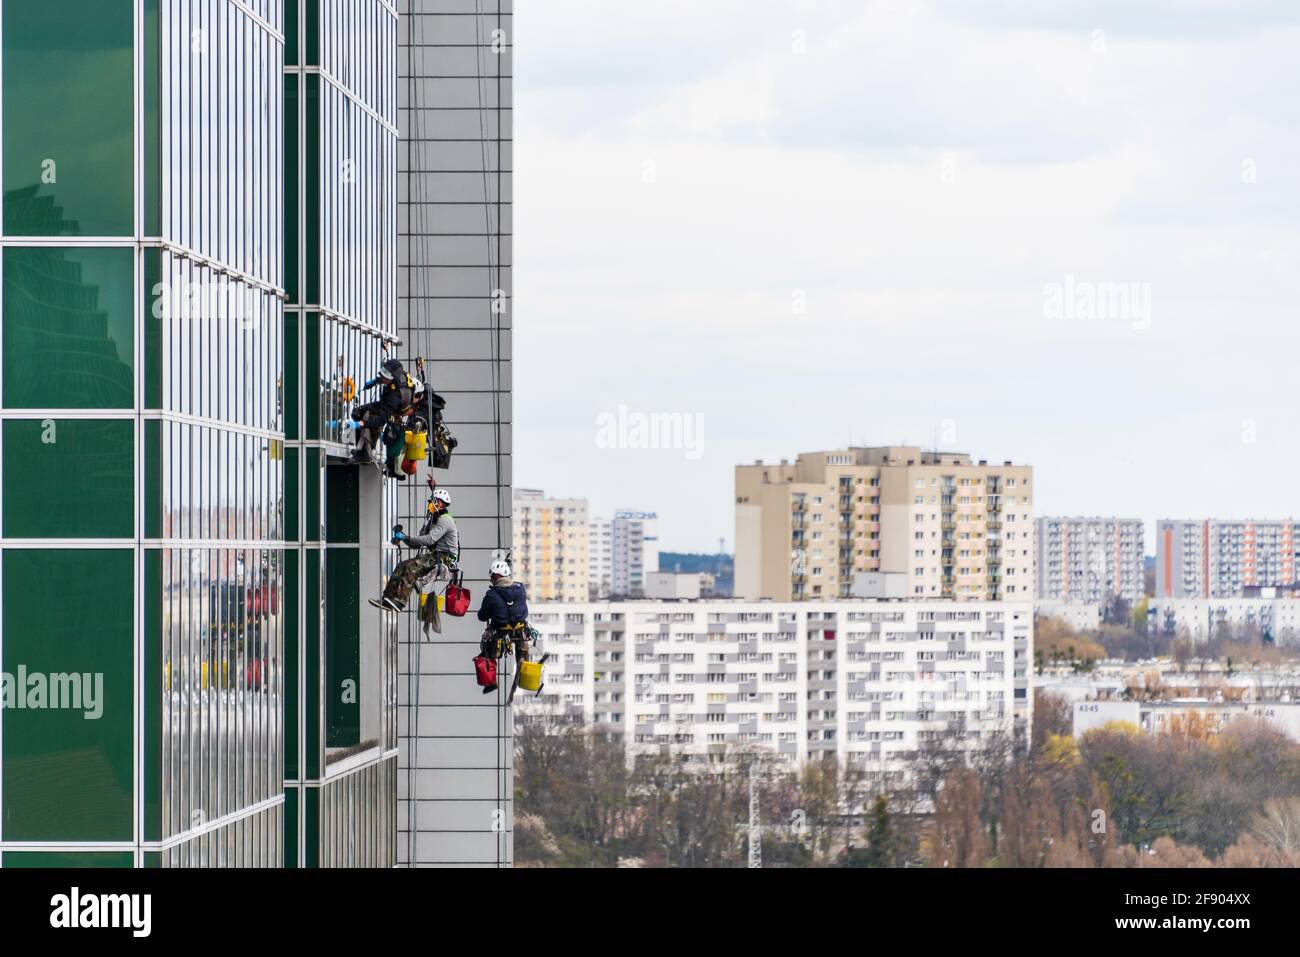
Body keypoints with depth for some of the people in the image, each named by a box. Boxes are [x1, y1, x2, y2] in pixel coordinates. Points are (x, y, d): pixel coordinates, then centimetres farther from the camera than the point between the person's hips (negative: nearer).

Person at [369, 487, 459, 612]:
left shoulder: (445, 520, -10)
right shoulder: (432, 520, 22)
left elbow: (430, 539, -24)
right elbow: (418, 544, 18)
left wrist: (407, 538, -22)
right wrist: (403, 538, 0)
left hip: (444, 559, -10)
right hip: (434, 557, 10)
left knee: (412, 566, -29)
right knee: (402, 565, -7)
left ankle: (400, 601, -40)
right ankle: (388, 598, -15)